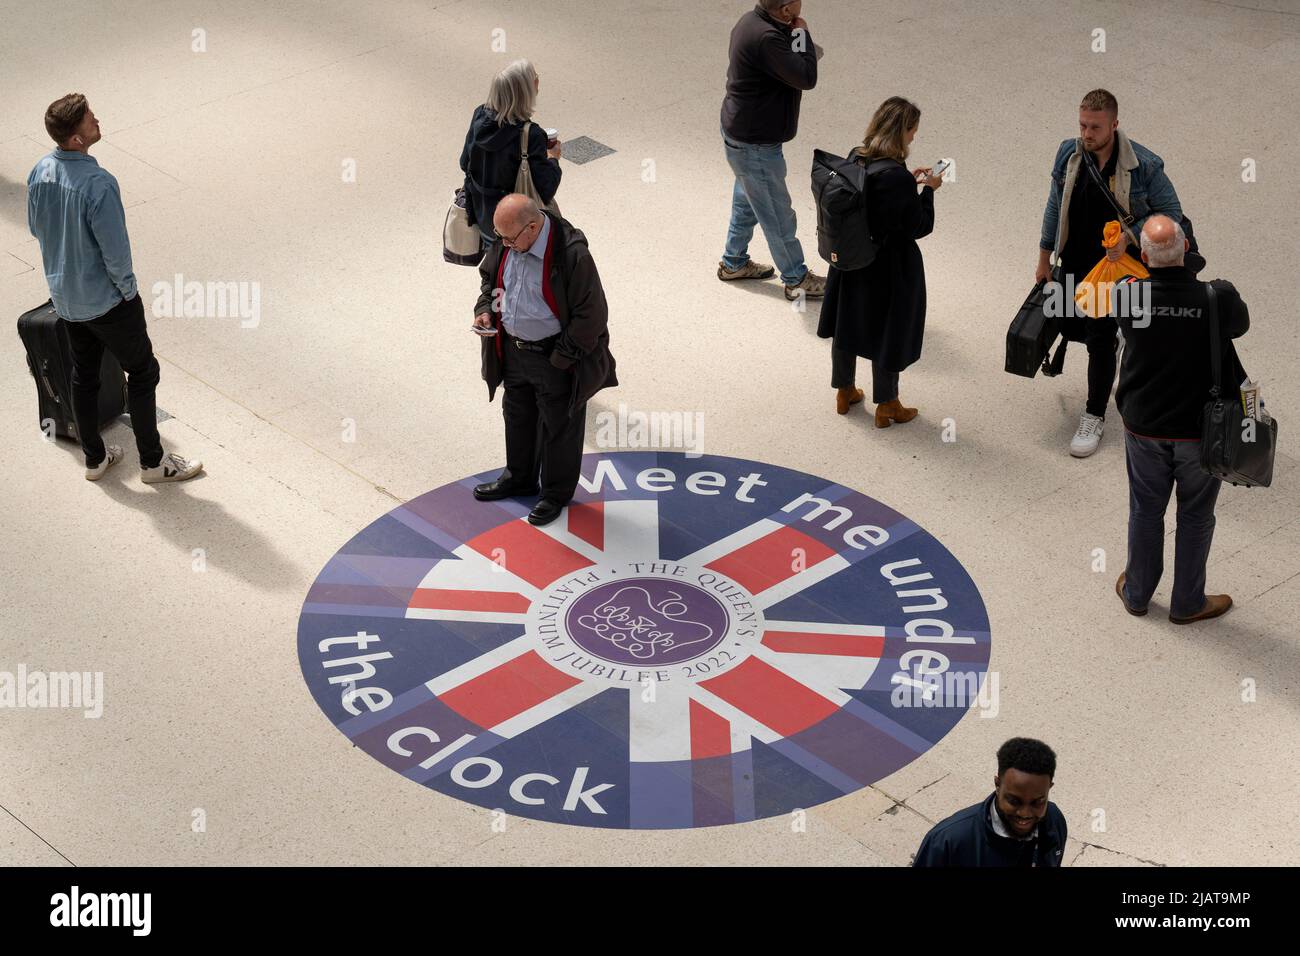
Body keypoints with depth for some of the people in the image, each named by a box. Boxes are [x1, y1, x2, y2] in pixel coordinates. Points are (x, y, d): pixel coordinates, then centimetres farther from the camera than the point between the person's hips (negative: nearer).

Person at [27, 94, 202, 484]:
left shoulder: (40, 172, -8)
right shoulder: (98, 184, -31)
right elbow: (116, 250, -24)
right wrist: (128, 288, -7)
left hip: (64, 297, 7)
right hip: (106, 299, -7)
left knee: (84, 375, 21)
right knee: (142, 372, 10)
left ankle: (95, 458, 34)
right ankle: (152, 462, 20)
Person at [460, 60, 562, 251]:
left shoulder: (480, 116, -11)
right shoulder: (530, 137, -30)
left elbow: (465, 163, 4)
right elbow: (545, 190, -24)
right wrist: (553, 158, -6)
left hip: (482, 215, 6)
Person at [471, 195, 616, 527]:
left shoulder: (572, 255, -30)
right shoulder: (506, 245, -9)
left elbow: (591, 315, -22)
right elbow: (491, 277, 14)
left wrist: (560, 359, -18)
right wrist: (485, 309, -4)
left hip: (555, 358, -7)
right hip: (513, 348, 7)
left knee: (558, 427, 11)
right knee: (517, 416, 25)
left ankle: (556, 493, 31)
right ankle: (519, 478, 47)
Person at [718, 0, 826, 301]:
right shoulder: (765, 38, -33)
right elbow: (806, 78, -29)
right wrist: (802, 32, -19)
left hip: (741, 133, 10)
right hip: (755, 145, -10)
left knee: (747, 202, 27)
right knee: (777, 214, 7)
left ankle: (734, 263, 44)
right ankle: (796, 280, 23)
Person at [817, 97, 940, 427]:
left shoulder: (856, 158, -9)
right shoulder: (897, 177, -30)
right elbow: (919, 227, -21)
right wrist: (928, 190, -8)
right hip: (890, 268, -7)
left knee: (847, 322, 23)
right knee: (888, 332, 13)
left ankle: (844, 391, 41)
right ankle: (886, 406, 29)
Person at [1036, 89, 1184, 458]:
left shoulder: (1143, 164, -21)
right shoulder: (1068, 154, -8)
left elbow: (1171, 213, -10)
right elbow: (1055, 207, 5)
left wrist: (1129, 237, -24)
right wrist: (1044, 258, 10)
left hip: (1116, 263, -5)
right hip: (1075, 261, 5)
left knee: (1100, 340, -4)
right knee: (1073, 327, 18)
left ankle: (1094, 418, 13)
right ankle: (1117, 337, 55)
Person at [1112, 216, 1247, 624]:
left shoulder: (1129, 296, -19)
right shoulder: (1216, 298, -23)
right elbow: (1241, 323, -1)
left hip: (1144, 426, 2)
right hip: (1202, 428, -2)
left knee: (1145, 510, 20)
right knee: (1195, 516, 17)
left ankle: (1136, 593, 38)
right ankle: (1188, 602, 31)